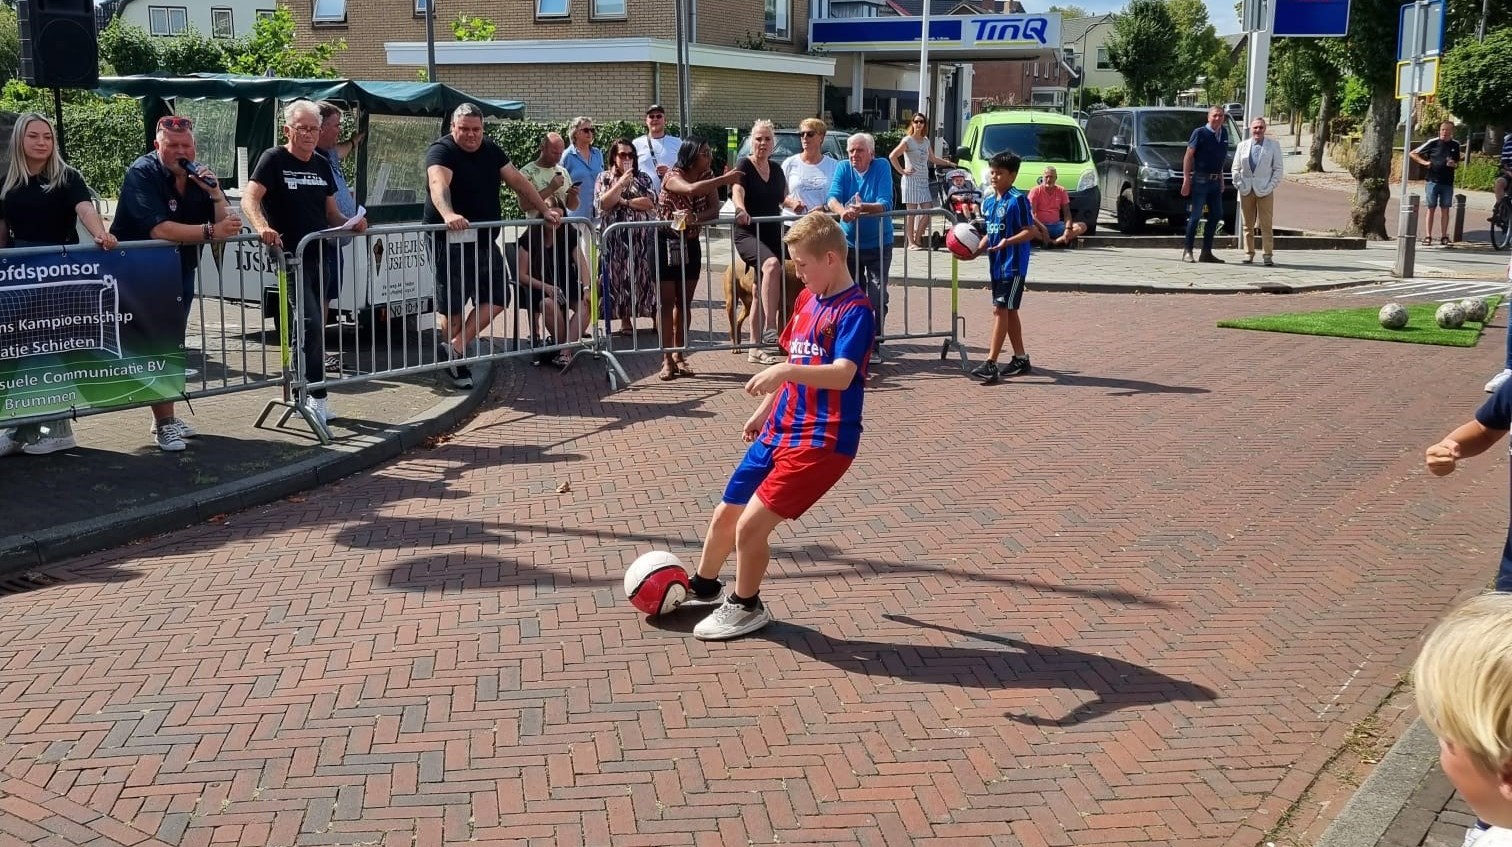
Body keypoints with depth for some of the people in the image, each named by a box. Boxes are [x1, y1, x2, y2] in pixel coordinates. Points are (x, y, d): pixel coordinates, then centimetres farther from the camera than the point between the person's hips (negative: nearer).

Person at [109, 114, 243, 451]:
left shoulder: (198, 176, 0)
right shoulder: (142, 174, -19)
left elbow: (227, 225, -6)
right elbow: (159, 229, -32)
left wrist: (215, 192, -22)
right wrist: (210, 231, -40)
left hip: (180, 269, 7)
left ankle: (165, 416, 21)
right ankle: (164, 424, -8)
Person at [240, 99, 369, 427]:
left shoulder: (321, 165, 14)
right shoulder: (274, 160, -5)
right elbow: (250, 198, -17)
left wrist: (350, 225, -3)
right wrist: (262, 227, -37)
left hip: (320, 257, 7)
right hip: (291, 258, -7)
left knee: (316, 329, 11)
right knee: (312, 326, -15)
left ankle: (308, 395, 21)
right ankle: (317, 397, -8)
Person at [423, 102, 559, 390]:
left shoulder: (491, 151, 10)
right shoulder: (441, 151, -13)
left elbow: (517, 181, 14)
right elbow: (438, 184, -32)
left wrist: (544, 209, 6)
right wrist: (448, 214, -52)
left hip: (484, 239, 8)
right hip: (451, 240, -8)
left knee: (496, 297, 3)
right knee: (452, 306, -1)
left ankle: (455, 348, 3)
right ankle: (455, 365, 9)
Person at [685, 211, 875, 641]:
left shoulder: (855, 310, -16)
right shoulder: (807, 299, 10)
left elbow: (842, 374, -30)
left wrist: (786, 372, -42)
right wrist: (763, 411, 24)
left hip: (822, 441, -9)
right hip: (779, 430, 9)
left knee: (751, 524, -13)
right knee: (726, 514, 16)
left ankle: (746, 607, 12)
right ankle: (702, 587, 41)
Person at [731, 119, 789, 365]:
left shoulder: (776, 170, 14)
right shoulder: (744, 167, -6)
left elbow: (783, 198, 28)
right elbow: (737, 192, -25)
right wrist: (741, 210, -44)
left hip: (773, 234, 7)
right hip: (748, 234, -7)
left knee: (760, 293, 10)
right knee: (772, 265, -35)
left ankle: (756, 348, 16)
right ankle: (770, 329, -40)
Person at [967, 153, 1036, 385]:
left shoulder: (1018, 199, -12)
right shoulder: (988, 202, 12)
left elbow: (1030, 231, -15)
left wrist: (1008, 242, -30)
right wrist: (977, 251, 3)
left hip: (1013, 265, -9)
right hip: (997, 265, 9)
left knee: (1000, 309, -12)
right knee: (1008, 311, 14)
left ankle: (990, 364, -14)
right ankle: (1020, 359, 24)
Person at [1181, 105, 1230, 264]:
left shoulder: (1224, 133, 10)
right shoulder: (1200, 133, -8)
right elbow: (1188, 156, -9)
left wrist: (1221, 179, 17)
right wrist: (1186, 179, -14)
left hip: (1215, 181, 7)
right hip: (1200, 179, -7)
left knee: (1216, 215, 7)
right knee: (1195, 216, -5)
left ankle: (1206, 252, 13)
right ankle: (1187, 251, 1)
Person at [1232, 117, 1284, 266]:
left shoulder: (1273, 145, 6)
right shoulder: (1242, 145, 11)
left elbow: (1278, 169, 4)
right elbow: (1236, 168, 12)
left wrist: (1271, 186, -6)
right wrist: (1239, 185, 0)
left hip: (1264, 191, -2)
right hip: (1246, 190, 2)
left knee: (1266, 225, -4)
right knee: (1248, 225, 5)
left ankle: (1267, 255, -3)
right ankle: (1249, 254, 11)